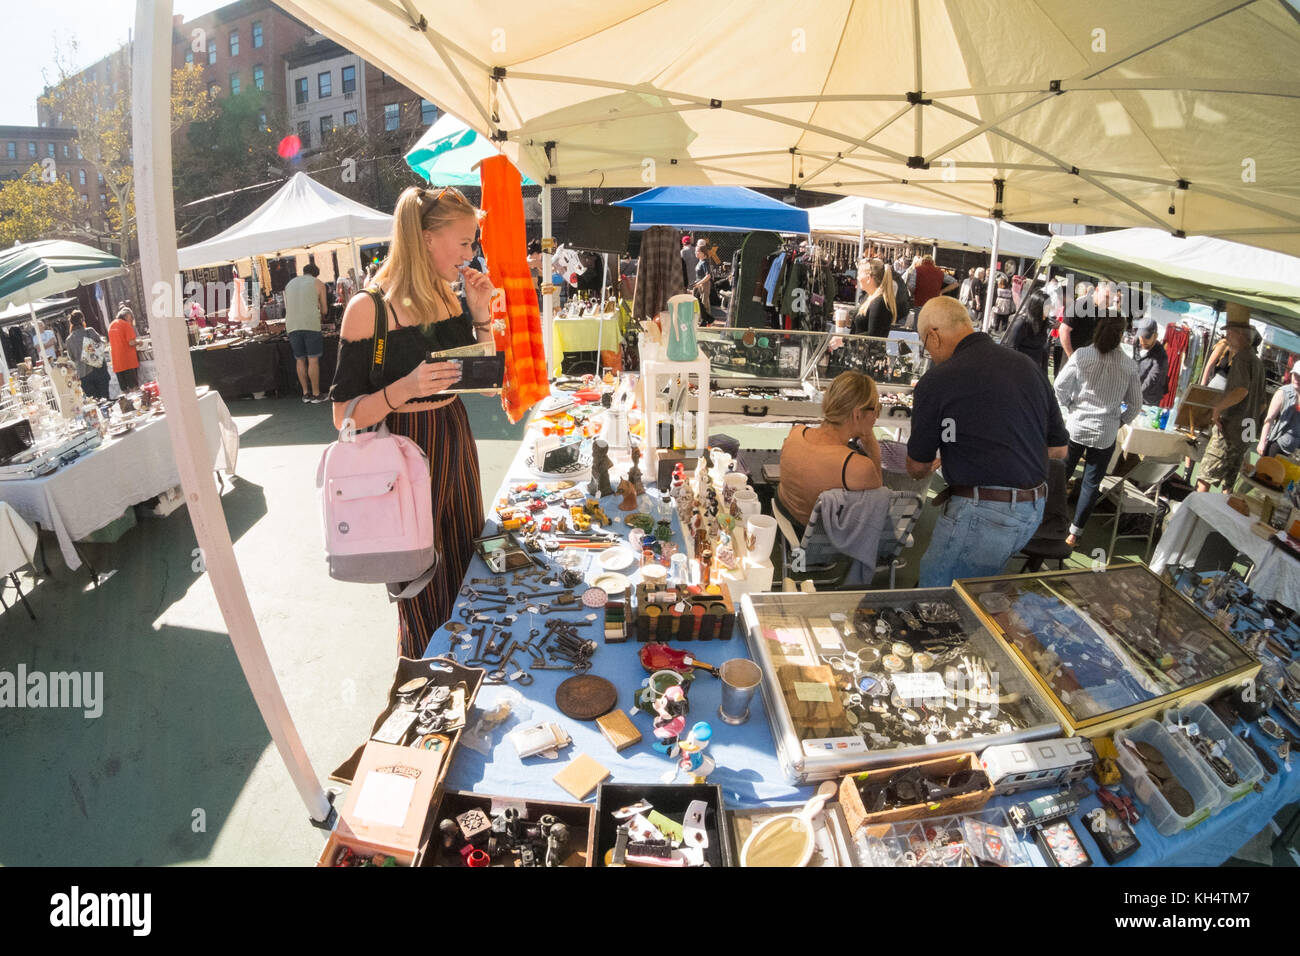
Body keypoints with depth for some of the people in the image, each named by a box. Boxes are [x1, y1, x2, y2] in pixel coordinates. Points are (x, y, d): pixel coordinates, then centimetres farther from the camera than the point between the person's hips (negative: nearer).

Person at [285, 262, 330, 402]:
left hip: (292, 325, 4)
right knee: (313, 359, -3)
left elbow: (287, 307, 23)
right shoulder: (318, 284, 10)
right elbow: (324, 310, 10)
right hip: (311, 324, -4)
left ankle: (306, 393, 11)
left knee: (300, 360, 9)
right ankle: (316, 394, -1)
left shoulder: (290, 284, 22)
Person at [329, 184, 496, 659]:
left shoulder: (449, 297, 6)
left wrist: (480, 314, -2)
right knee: (425, 602, 8)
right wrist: (404, 389, -29)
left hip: (456, 444, 7)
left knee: (467, 578, 18)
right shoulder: (369, 308, -14)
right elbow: (344, 416, -13)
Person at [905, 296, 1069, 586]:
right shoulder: (1028, 366, 9)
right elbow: (1059, 448, 15)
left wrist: (929, 468, 24)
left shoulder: (936, 381, -10)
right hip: (1034, 511, 8)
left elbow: (918, 467, 0)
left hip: (982, 513, -8)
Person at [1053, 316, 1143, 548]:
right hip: (1105, 435, 0)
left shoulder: (1081, 355, -10)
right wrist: (1120, 422, 13)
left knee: (1061, 475, 17)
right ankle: (1074, 533, 13)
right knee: (1091, 484, 9)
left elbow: (1060, 385, -6)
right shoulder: (1129, 365, -5)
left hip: (1075, 427, 0)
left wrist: (1069, 408, 8)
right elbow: (1136, 403, 1)